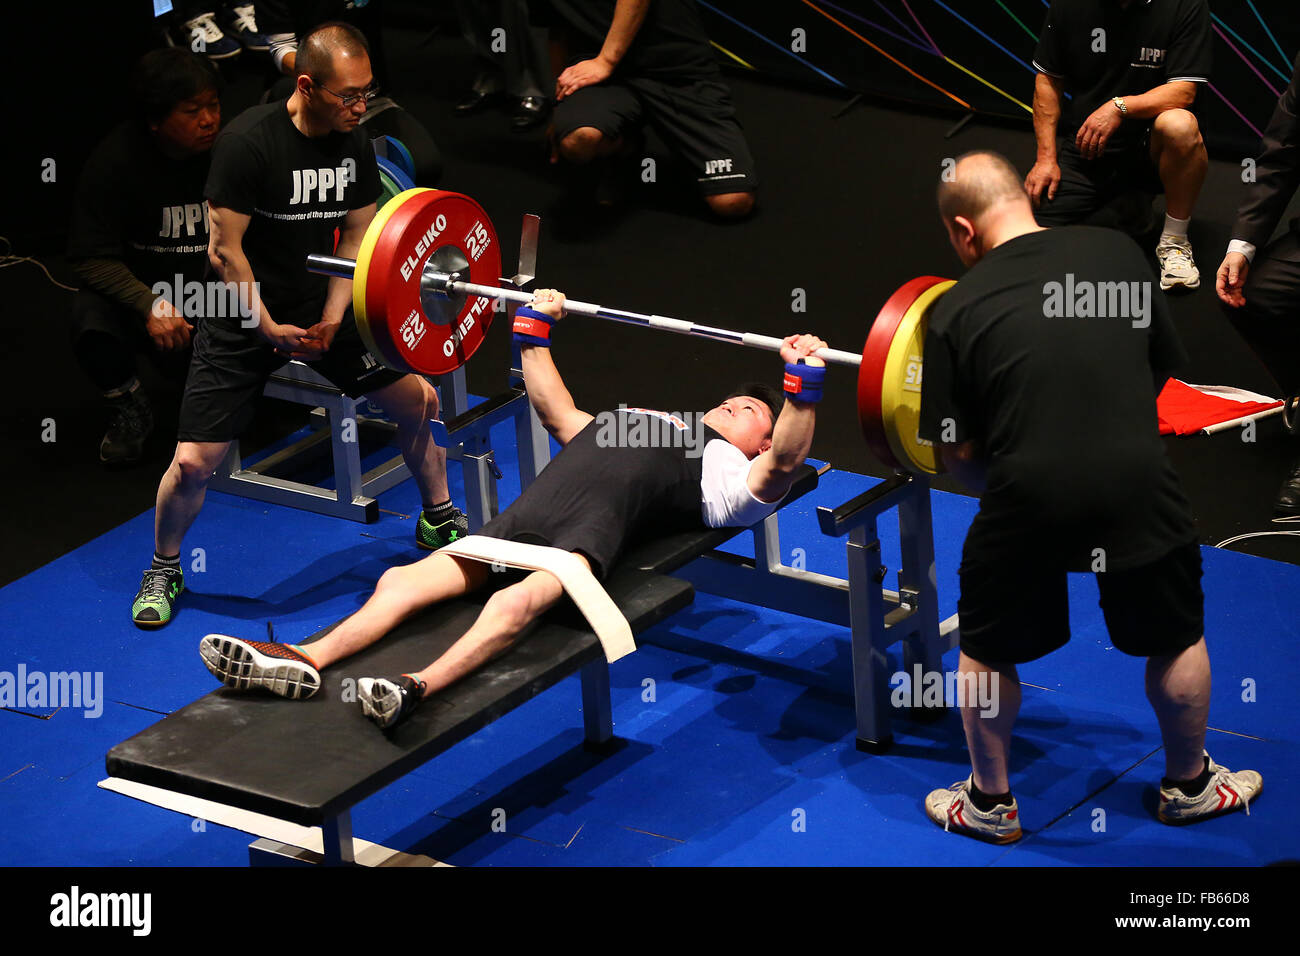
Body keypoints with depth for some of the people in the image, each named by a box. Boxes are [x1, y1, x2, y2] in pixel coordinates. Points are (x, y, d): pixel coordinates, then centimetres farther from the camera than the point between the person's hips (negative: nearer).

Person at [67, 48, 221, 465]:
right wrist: (150, 305, -32)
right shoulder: (115, 161, -16)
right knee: (93, 320, -35)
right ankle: (128, 407, -2)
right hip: (138, 287, -2)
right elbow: (91, 257, -17)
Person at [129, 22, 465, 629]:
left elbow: (356, 237, 5)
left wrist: (332, 321, -7)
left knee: (419, 401, 4)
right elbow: (226, 251, -20)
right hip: (244, 315, -6)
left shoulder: (355, 146, -3)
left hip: (319, 307, 6)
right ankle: (164, 569, 15)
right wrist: (270, 330, -16)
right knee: (193, 463, -12)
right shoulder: (249, 142, -23)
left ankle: (438, 519, 29)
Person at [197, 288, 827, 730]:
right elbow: (555, 410, 47)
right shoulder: (627, 422, 41)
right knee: (405, 579, -15)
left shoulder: (731, 471, 21)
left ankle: (419, 689, -60)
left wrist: (801, 383, -8)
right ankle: (306, 660, -32)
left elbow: (784, 460, 1)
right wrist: (534, 329, 46)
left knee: (519, 600, -38)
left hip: (596, 524, -7)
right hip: (532, 509, 7)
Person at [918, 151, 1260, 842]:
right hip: (1138, 485, 2)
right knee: (1176, 639, 25)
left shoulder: (956, 311, 1)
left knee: (986, 653, 22)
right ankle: (1190, 785, 41)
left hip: (1027, 497, -2)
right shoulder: (1117, 253, 8)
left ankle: (990, 803, 34)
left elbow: (956, 452, 3)